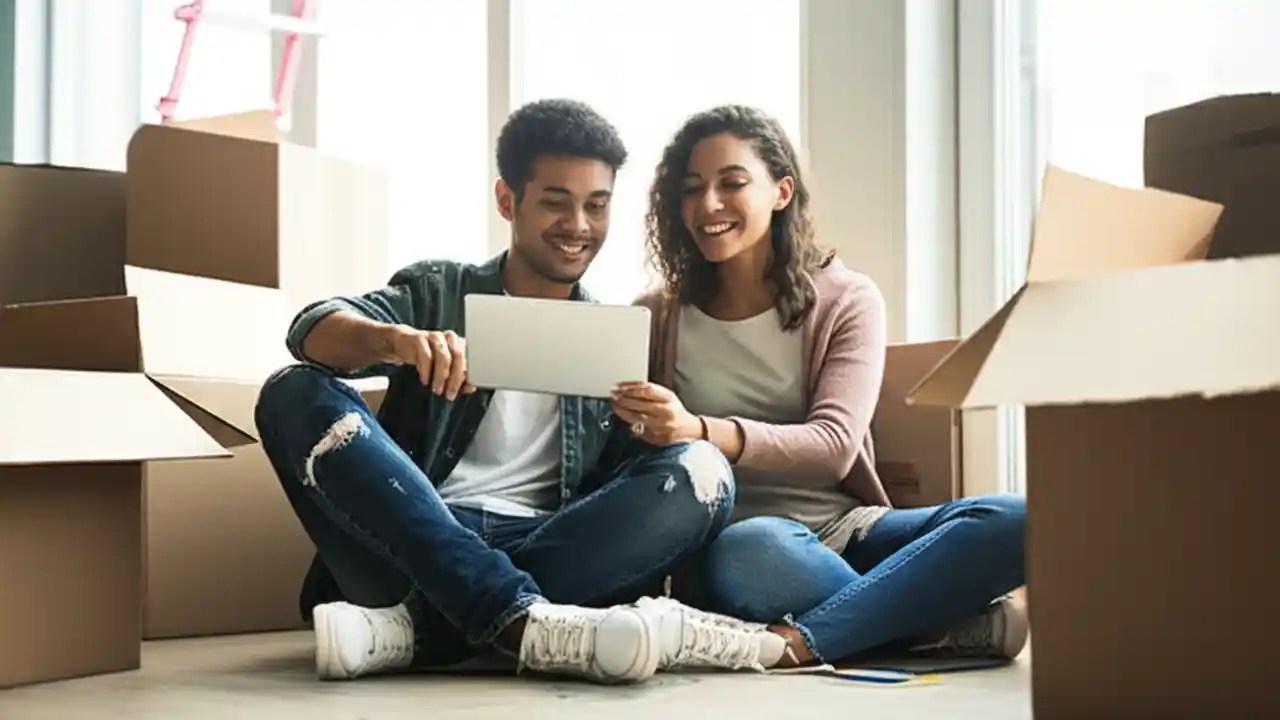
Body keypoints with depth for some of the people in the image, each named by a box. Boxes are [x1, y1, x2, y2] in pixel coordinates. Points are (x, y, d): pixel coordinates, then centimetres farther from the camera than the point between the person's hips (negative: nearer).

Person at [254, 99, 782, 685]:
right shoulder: (438, 293, 15)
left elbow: (631, 487, 10)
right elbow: (314, 327, -6)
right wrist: (394, 339, -28)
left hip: (550, 554, 1)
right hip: (413, 547, -1)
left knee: (701, 472, -20)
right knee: (296, 394, -21)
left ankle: (415, 630, -33)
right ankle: (524, 620, -40)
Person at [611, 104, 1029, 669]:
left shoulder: (846, 300, 7)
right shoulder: (655, 320, 10)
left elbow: (835, 445, -9)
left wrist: (701, 431, -26)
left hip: (846, 531, 2)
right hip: (730, 542, -2)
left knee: (1015, 522, -25)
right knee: (750, 551, -39)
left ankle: (802, 640, -33)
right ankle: (947, 623, -23)